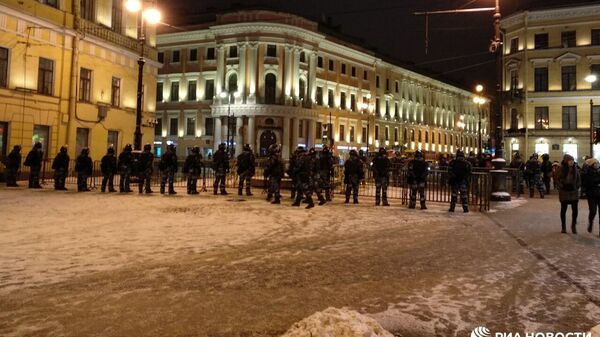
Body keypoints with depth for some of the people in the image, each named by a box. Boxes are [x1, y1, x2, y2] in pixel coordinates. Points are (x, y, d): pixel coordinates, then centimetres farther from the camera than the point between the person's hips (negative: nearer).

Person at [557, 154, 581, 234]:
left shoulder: (575, 169, 1)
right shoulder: (561, 169, -8)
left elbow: (579, 179, 8)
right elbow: (559, 180, -4)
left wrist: (577, 186, -2)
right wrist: (563, 186, -13)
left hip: (574, 192, 2)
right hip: (564, 192, -2)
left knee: (575, 209, -2)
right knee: (563, 209, 7)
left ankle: (573, 226, 15)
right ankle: (563, 227, 18)